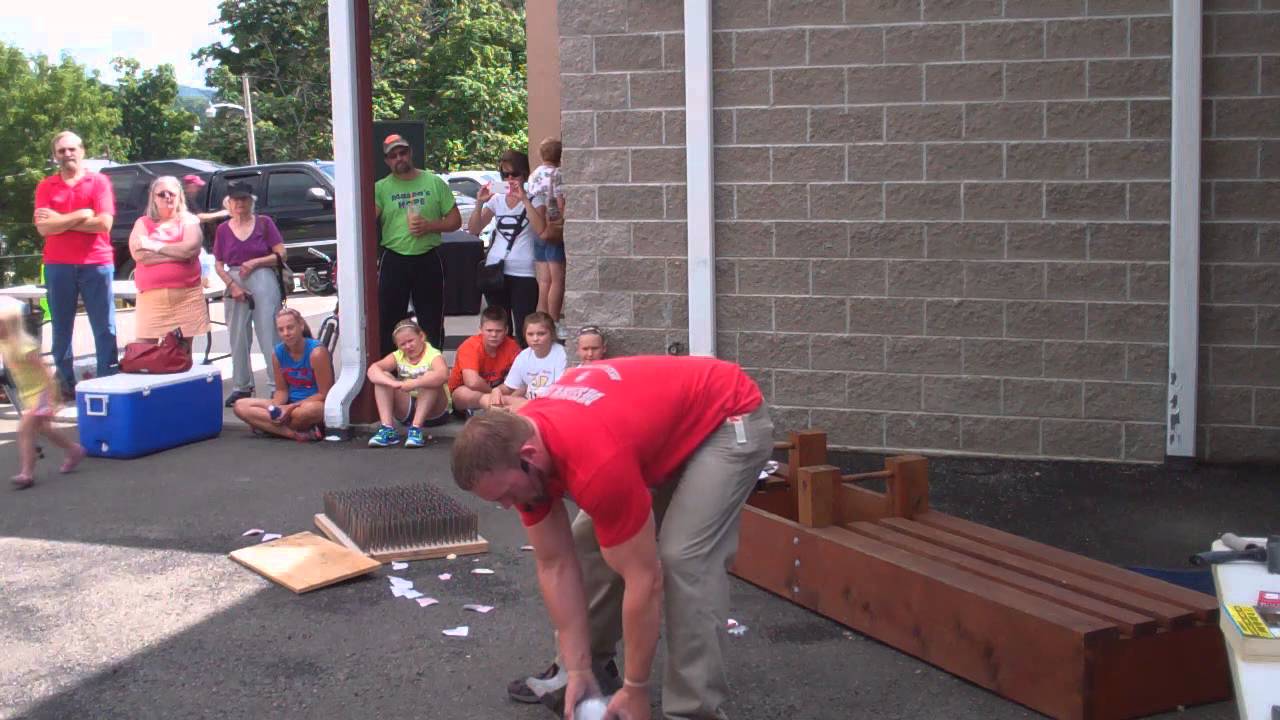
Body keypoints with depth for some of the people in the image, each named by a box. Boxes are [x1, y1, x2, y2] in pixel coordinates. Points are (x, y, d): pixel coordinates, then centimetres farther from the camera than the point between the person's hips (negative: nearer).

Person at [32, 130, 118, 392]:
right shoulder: (45, 186, 7)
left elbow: (104, 223, -10)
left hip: (96, 264, -2)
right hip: (58, 266, 2)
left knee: (105, 328, 0)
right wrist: (80, 215, -11)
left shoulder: (99, 182, 3)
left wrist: (61, 220, -6)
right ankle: (65, 384, 13)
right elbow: (43, 228, -5)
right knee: (61, 328, 6)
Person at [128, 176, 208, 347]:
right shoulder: (143, 223, 10)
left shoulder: (189, 221, 9)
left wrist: (154, 246, -5)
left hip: (186, 295, 0)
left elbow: (190, 248, -10)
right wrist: (178, 252, -9)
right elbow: (139, 254, -7)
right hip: (151, 296, 0)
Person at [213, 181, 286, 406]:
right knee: (238, 339, 6)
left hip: (263, 281, -3)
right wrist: (232, 286, -6)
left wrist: (255, 263, -12)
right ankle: (241, 387, 15)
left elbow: (280, 254, -1)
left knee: (269, 336, -6)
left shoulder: (264, 223, 3)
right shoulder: (223, 230, 10)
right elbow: (218, 265, 9)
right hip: (235, 284, 3)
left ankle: (277, 386, -5)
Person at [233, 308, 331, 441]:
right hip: (290, 405, 6)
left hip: (319, 404, -6)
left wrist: (291, 408, -20)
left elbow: (324, 394, -14)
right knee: (241, 406, -11)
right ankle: (296, 433, -24)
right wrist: (275, 408, -15)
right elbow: (281, 390, 8)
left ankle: (271, 427, -10)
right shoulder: (278, 353, 0)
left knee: (307, 410, -43)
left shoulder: (316, 352, -16)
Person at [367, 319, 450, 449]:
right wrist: (392, 383, -35)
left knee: (430, 378, -30)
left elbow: (443, 375, -36)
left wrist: (415, 383, -46)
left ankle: (416, 429, -34)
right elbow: (372, 370, -16)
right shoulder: (398, 356, 2)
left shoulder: (433, 355, -12)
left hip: (433, 411, -4)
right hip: (406, 410, 4)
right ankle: (387, 429, -23)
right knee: (383, 377, -12)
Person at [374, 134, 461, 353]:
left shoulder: (434, 183, 5)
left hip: (428, 260, 0)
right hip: (393, 261, 0)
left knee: (432, 323, 7)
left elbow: (455, 220, 4)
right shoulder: (381, 188, 3)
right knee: (388, 322, 2)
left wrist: (430, 225, -11)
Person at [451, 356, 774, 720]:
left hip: (730, 419, -8)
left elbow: (644, 581, -29)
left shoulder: (597, 463, -39)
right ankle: (592, 666, 22)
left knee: (683, 557, -22)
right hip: (666, 420, 8)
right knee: (589, 540, 3)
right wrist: (578, 670, -7)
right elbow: (556, 565, -6)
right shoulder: (519, 444, -14)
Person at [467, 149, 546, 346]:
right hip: (495, 270, 4)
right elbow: (473, 230, 7)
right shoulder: (496, 199, 11)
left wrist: (524, 199, -19)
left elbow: (541, 229, -17)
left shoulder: (533, 200, 1)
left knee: (523, 328, -6)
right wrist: (479, 204, -8)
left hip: (524, 273, -4)